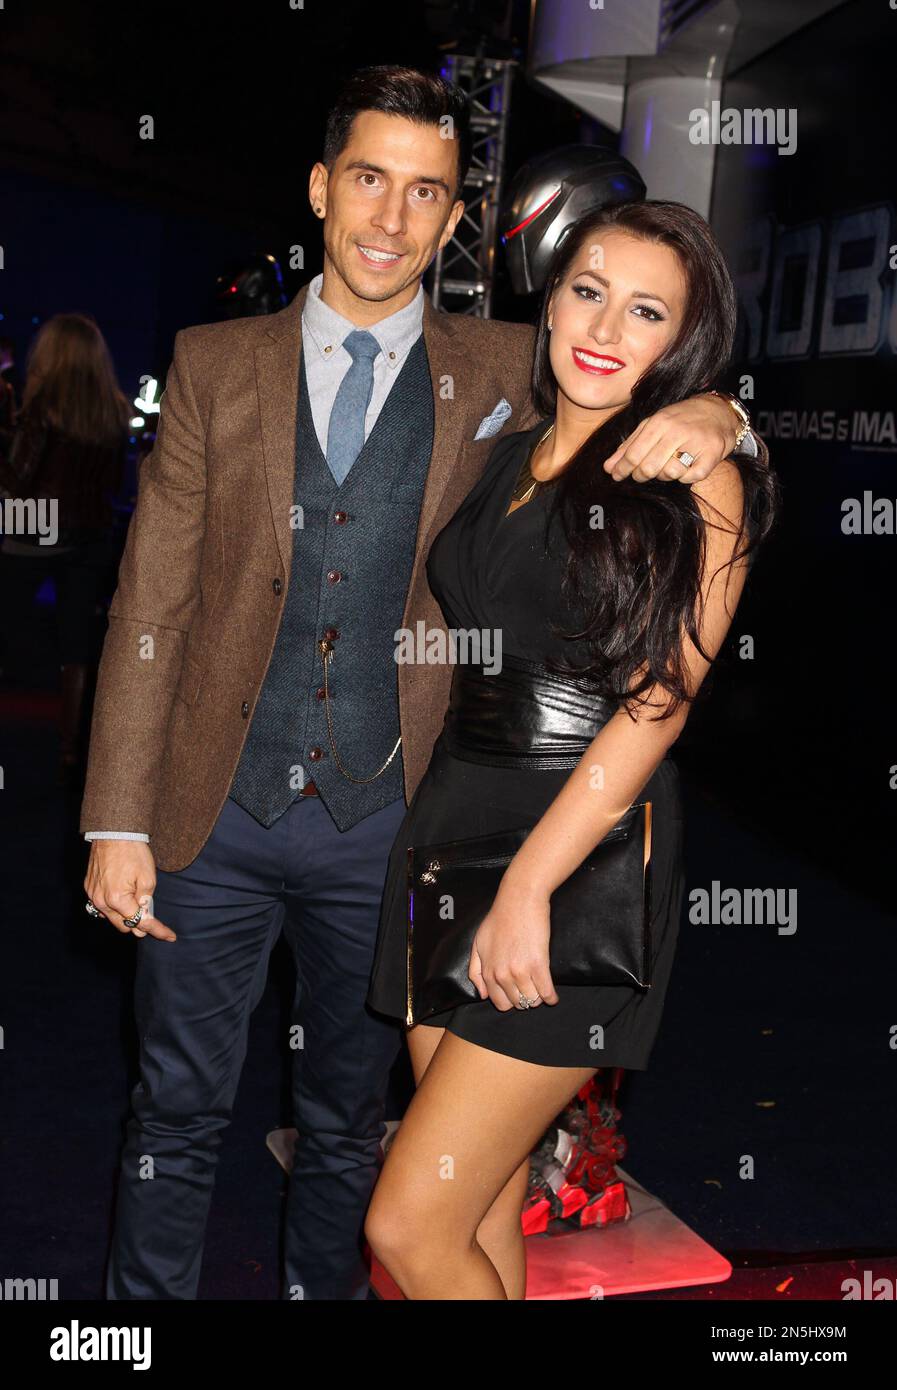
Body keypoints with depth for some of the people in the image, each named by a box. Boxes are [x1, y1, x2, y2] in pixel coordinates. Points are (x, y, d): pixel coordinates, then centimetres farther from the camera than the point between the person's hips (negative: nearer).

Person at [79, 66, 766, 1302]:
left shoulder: (500, 374, 1)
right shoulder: (214, 363, 1)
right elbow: (149, 605, -1)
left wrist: (713, 418, -19)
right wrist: (118, 823, -5)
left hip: (384, 826, 0)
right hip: (215, 815, 0)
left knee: (348, 1126, 18)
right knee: (178, 1117, 13)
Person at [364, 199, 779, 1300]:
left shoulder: (696, 477, -5)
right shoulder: (508, 458, 15)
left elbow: (656, 701, -13)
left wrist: (527, 887, -18)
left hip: (579, 851, -6)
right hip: (450, 824, 7)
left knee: (411, 1227, -6)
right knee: (482, 1209, 12)